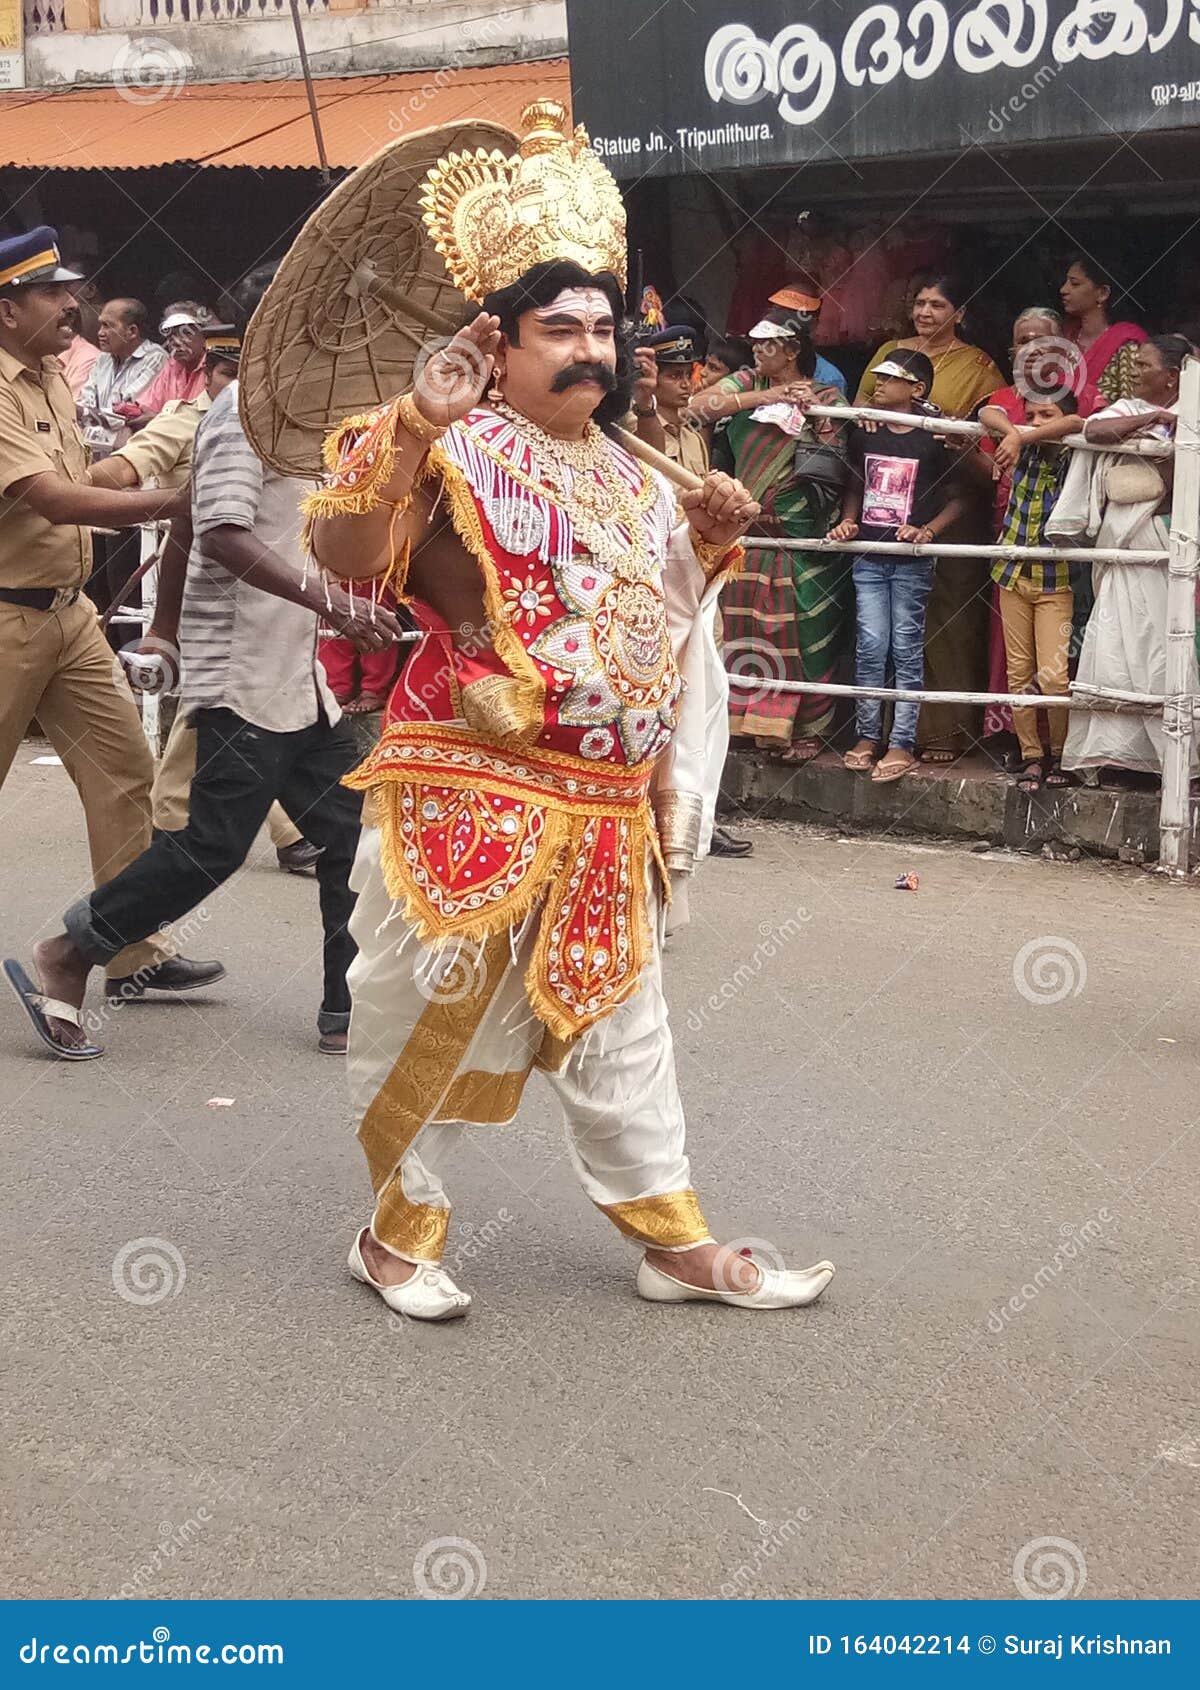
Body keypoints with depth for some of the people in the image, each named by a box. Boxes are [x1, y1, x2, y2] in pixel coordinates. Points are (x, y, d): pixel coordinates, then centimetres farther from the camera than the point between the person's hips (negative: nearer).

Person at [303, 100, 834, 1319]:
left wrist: (708, 537, 7)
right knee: (431, 1011, 3)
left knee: (613, 1019, 15)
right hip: (471, 793, -7)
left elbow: (658, 616, 25)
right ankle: (397, 1229, 21)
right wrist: (412, 421, -30)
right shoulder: (457, 448, -10)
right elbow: (344, 554, -23)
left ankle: (675, 1240, 24)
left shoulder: (632, 476, 14)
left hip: (607, 807, 7)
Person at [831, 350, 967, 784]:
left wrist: (927, 531, -13)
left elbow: (955, 499, 2)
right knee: (871, 646, 2)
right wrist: (848, 522, 2)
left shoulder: (932, 440, -4)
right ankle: (867, 736, 11)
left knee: (906, 650, 0)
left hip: (912, 560, -3)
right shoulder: (864, 434, 8)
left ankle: (902, 745, 3)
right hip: (869, 556, 3)